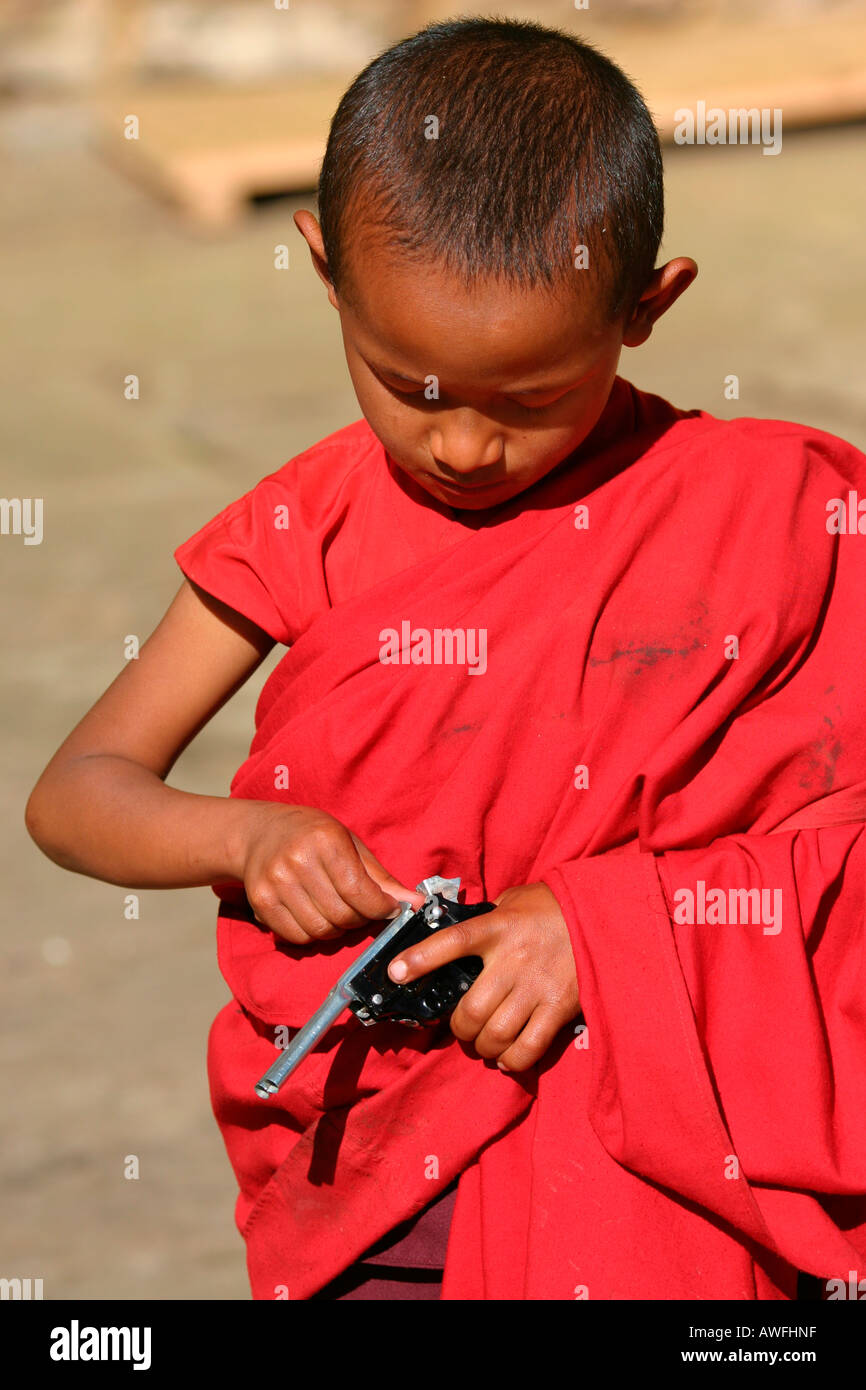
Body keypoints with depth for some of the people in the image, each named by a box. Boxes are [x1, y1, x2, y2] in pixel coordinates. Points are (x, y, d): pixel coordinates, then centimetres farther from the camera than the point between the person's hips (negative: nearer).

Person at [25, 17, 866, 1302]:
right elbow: (75, 793, 8)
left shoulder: (761, 512, -1)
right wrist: (246, 835, -12)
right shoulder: (307, 530, 5)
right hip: (368, 1136, 2)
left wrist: (600, 920, -16)